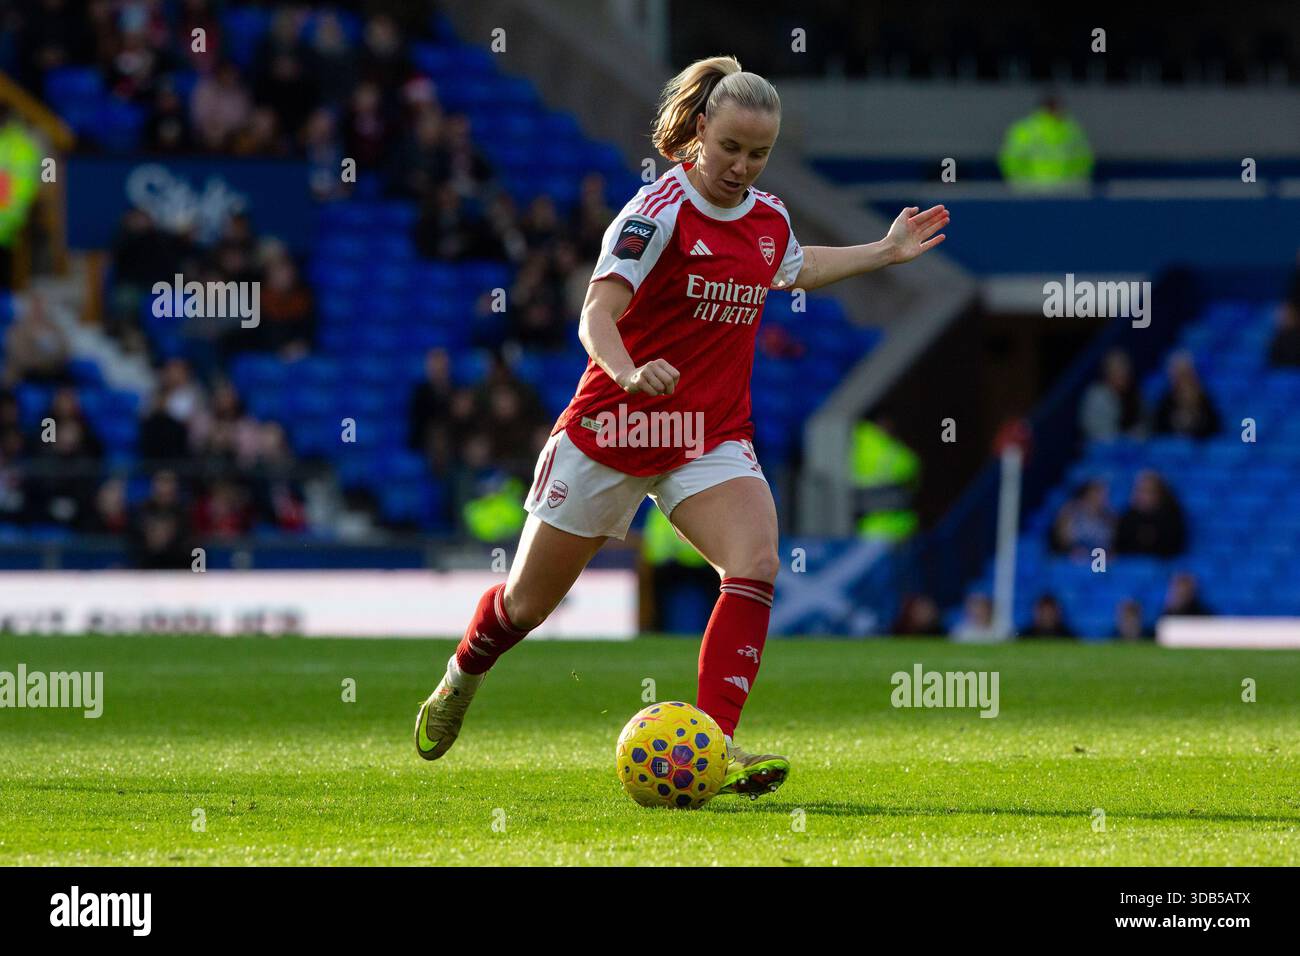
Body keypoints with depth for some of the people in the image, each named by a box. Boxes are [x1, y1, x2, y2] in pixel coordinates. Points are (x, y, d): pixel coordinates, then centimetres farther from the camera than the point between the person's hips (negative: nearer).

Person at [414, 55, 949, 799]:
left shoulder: (769, 219, 4)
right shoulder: (661, 211, -17)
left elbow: (795, 270, 31)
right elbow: (596, 315, -27)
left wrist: (886, 253, 26)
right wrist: (628, 372, -46)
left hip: (712, 441, 4)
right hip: (614, 429, -4)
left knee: (756, 563, -25)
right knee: (528, 602, 9)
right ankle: (462, 677, 43)